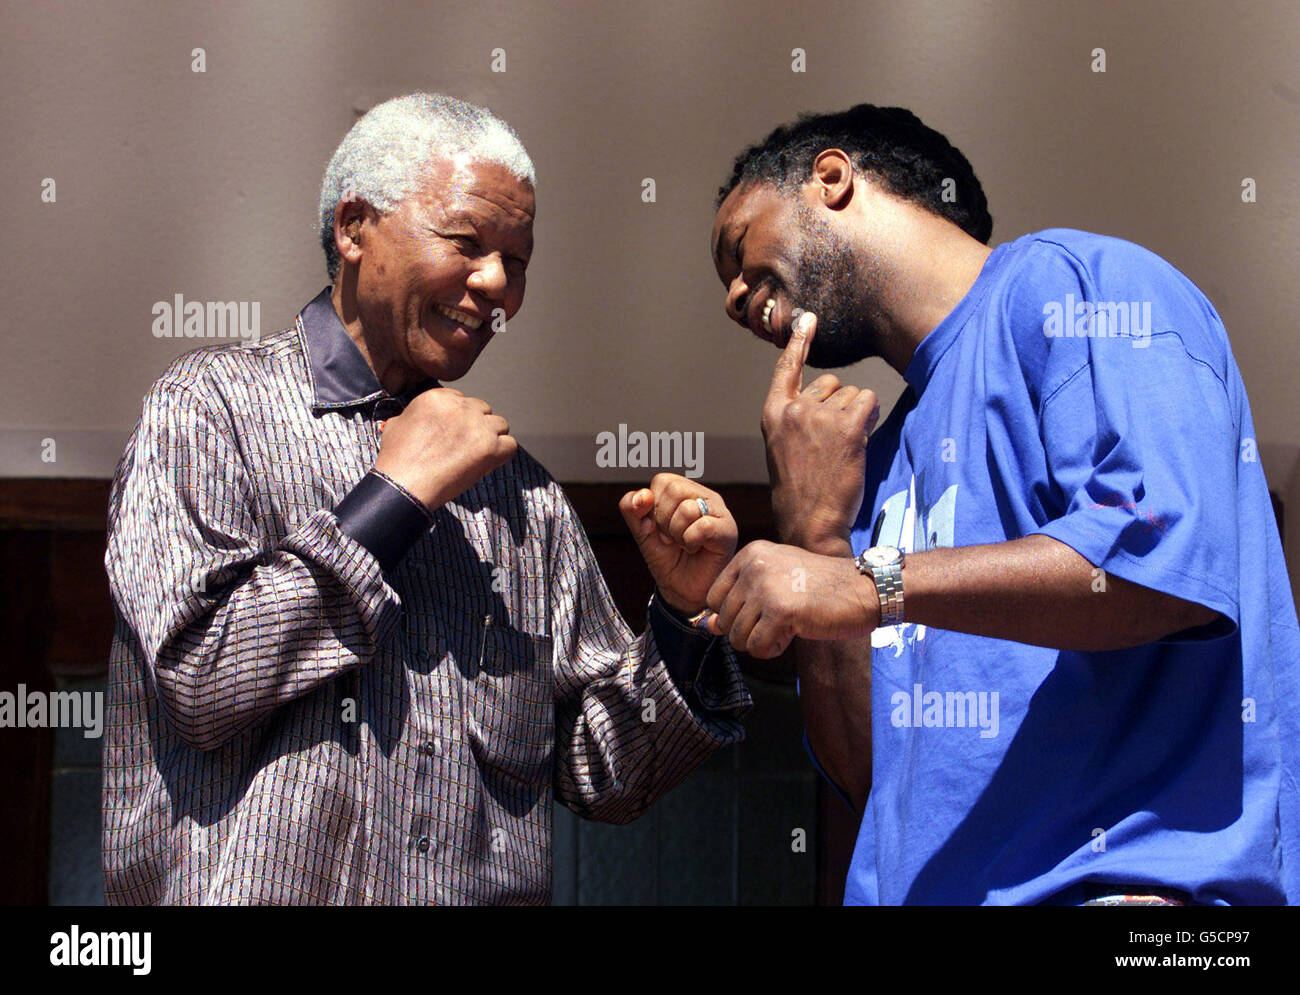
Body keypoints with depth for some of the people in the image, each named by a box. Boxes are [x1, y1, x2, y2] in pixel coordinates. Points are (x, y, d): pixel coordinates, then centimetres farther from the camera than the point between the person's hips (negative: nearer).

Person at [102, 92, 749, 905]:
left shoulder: (523, 494, 14)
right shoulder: (213, 405, 3)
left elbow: (606, 778, 15)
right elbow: (198, 675, -11)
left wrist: (684, 612, 0)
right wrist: (397, 495, -6)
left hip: (494, 888, 3)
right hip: (263, 893, -3)